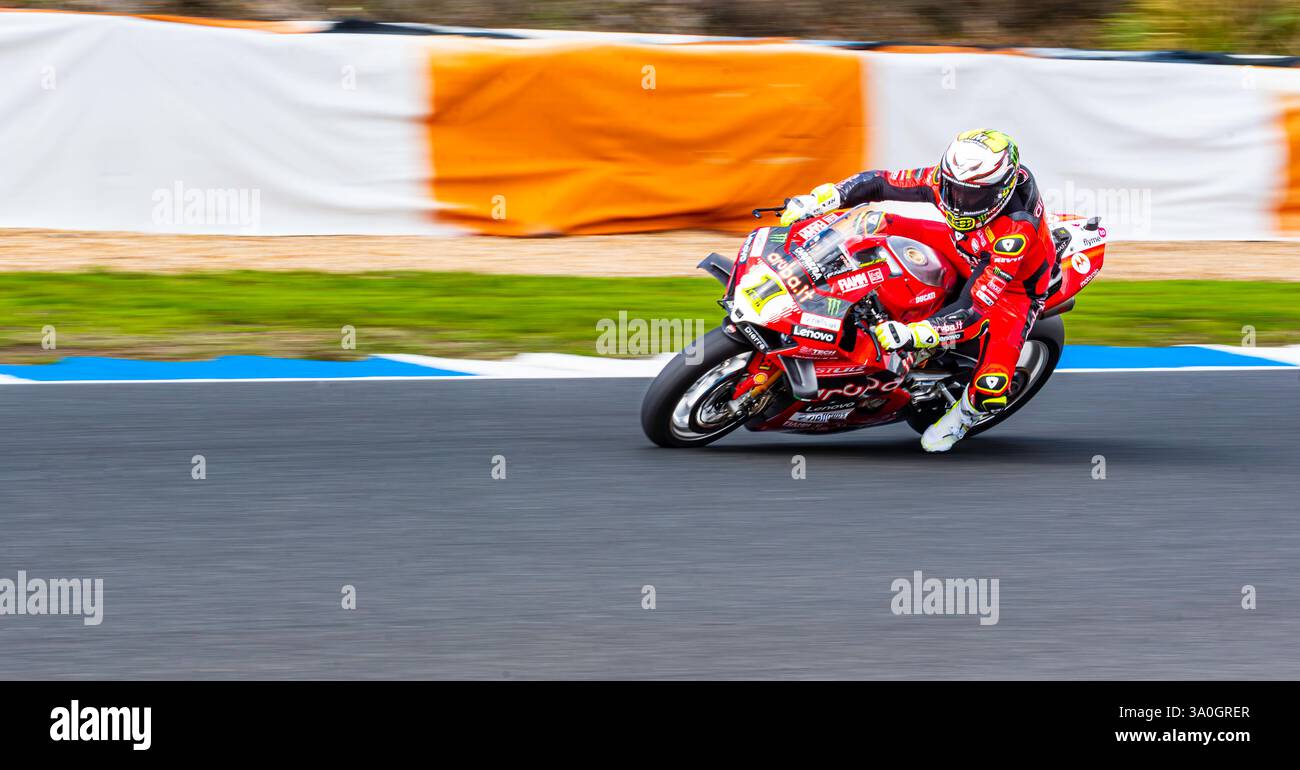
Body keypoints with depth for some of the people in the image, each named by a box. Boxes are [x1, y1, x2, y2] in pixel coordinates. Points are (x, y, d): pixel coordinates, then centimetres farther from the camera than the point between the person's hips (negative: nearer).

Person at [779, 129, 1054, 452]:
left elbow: (973, 310, -45)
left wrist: (910, 335, -56)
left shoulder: (1017, 231, -45)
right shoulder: (946, 179, -28)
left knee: (990, 390, -22)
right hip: (965, 258, 6)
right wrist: (815, 201, -27)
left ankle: (964, 413, 16)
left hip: (1014, 288, -6)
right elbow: (878, 183, -16)